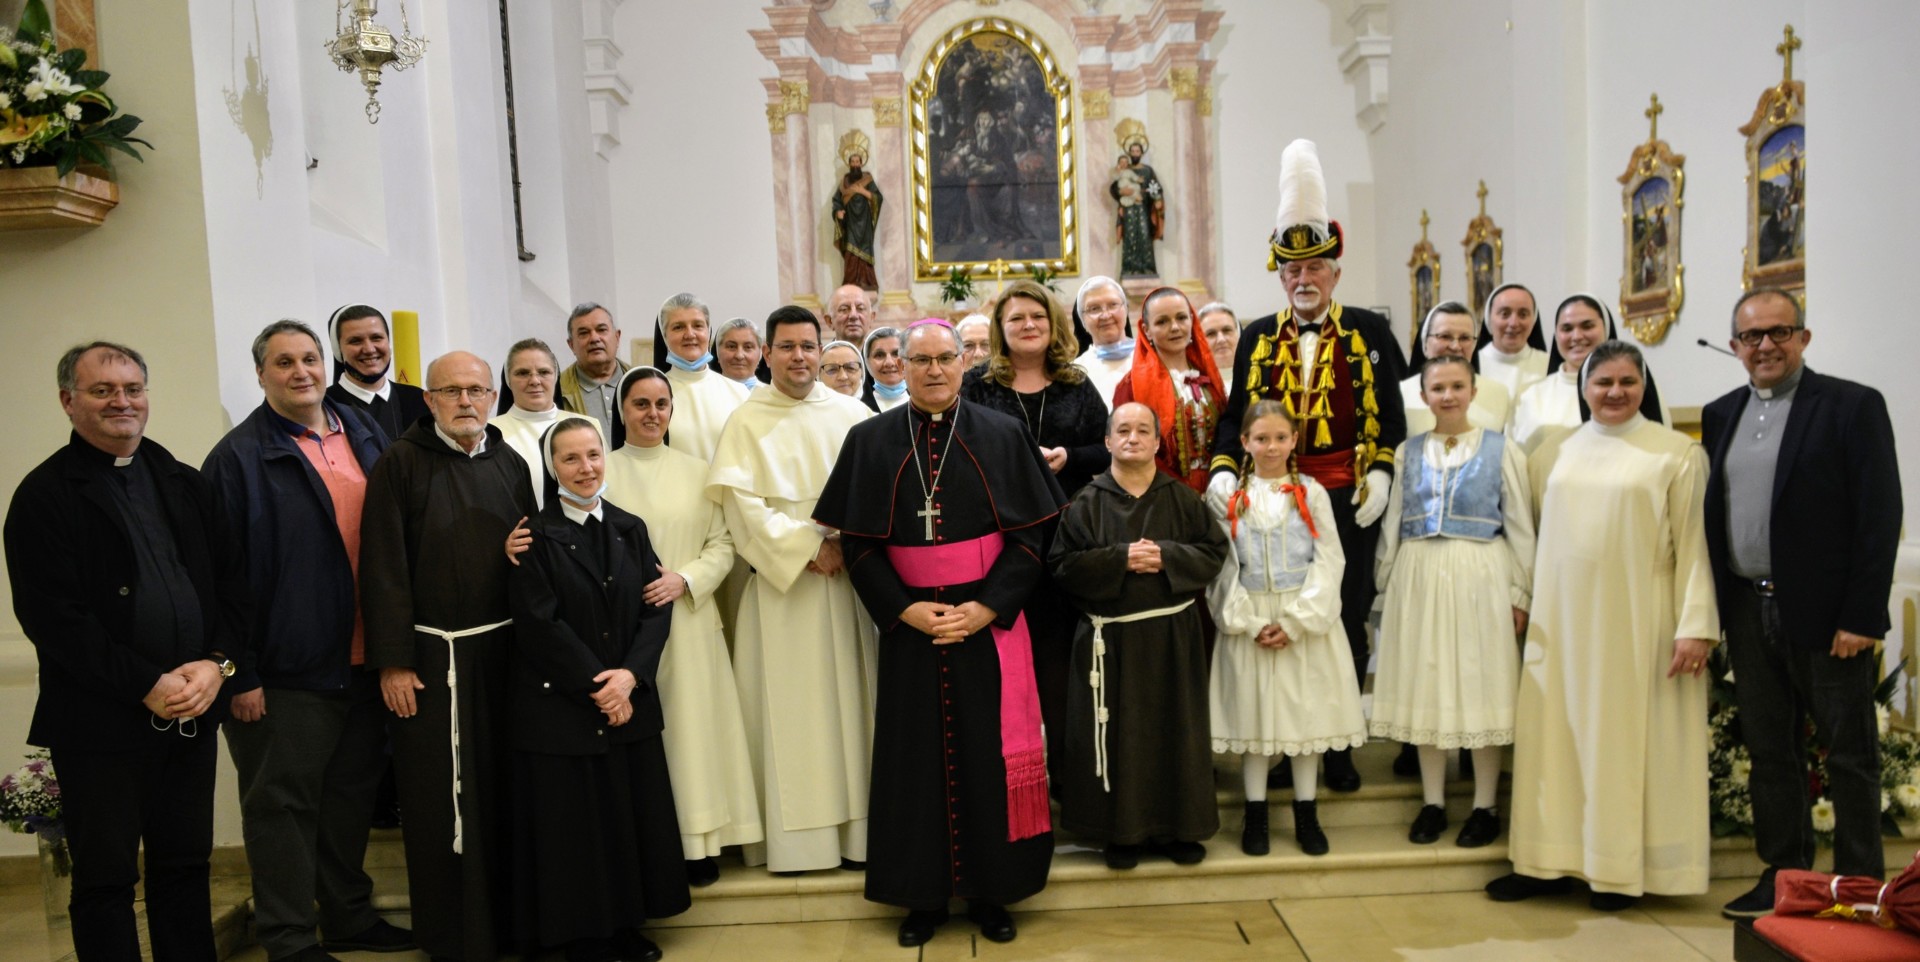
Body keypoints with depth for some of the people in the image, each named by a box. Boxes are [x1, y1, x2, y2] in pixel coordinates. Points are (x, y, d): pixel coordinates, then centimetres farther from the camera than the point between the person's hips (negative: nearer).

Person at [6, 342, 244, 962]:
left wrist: (216, 663, -8)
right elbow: (53, 617, -12)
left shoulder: (185, 485, 11)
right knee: (106, 879, 8)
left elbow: (232, 581, 8)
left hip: (192, 710, 4)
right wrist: (147, 685, -15)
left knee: (185, 865, 14)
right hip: (101, 723, -4)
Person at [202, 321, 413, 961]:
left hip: (363, 660, 6)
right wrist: (241, 674, -14)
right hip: (288, 667, -6)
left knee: (353, 793, 17)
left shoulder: (364, 435, 8)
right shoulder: (239, 457, -8)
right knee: (284, 801, 6)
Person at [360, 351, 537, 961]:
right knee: (441, 798, 4)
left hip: (503, 651, 4)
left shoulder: (510, 464, 9)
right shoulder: (401, 463, -4)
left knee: (503, 790, 11)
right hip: (431, 654, -4)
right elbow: (383, 566, -8)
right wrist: (392, 660, -11)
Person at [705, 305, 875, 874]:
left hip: (846, 578, 2)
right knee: (786, 705, 0)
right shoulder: (746, 421, 2)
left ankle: (854, 828, 14)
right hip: (779, 581, -2)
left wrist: (843, 545, -13)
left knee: (848, 698, 5)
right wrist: (806, 548, -12)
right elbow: (742, 503, -6)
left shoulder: (851, 414, 7)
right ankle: (793, 834, 8)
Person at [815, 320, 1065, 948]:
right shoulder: (870, 441, 2)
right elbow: (857, 543, 0)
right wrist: (906, 610, -11)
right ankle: (924, 893, 21)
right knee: (917, 755, 7)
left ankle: (990, 890, 21)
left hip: (989, 624, 0)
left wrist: (987, 606, -12)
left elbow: (1032, 534, -1)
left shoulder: (1003, 436, 0)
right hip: (909, 626, 1)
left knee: (989, 753, 5)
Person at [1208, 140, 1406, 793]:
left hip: (1348, 498, -1)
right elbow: (1234, 416, 5)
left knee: (1347, 616, 7)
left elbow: (1391, 413, 4)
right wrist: (1223, 471, -9)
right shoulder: (1256, 339, 7)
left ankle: (1340, 744, 20)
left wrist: (1380, 473, -8)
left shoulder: (1370, 332, 4)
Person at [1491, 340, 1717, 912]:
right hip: (1562, 623, 4)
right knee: (1556, 734, 7)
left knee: (1628, 738, 4)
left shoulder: (1677, 453, -2)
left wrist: (1695, 626, -10)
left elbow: (1693, 545, -5)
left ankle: (1621, 868, 16)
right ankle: (1552, 862, 18)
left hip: (1636, 625, -4)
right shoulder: (1553, 453, 9)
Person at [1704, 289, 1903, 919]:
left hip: (1825, 612, -5)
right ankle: (1783, 875, 25)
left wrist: (1862, 617, -15)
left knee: (1850, 755, 7)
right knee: (1769, 752, 13)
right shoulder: (1720, 415, 10)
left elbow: (1880, 517, -10)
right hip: (1748, 612, 5)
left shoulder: (1854, 406, -5)